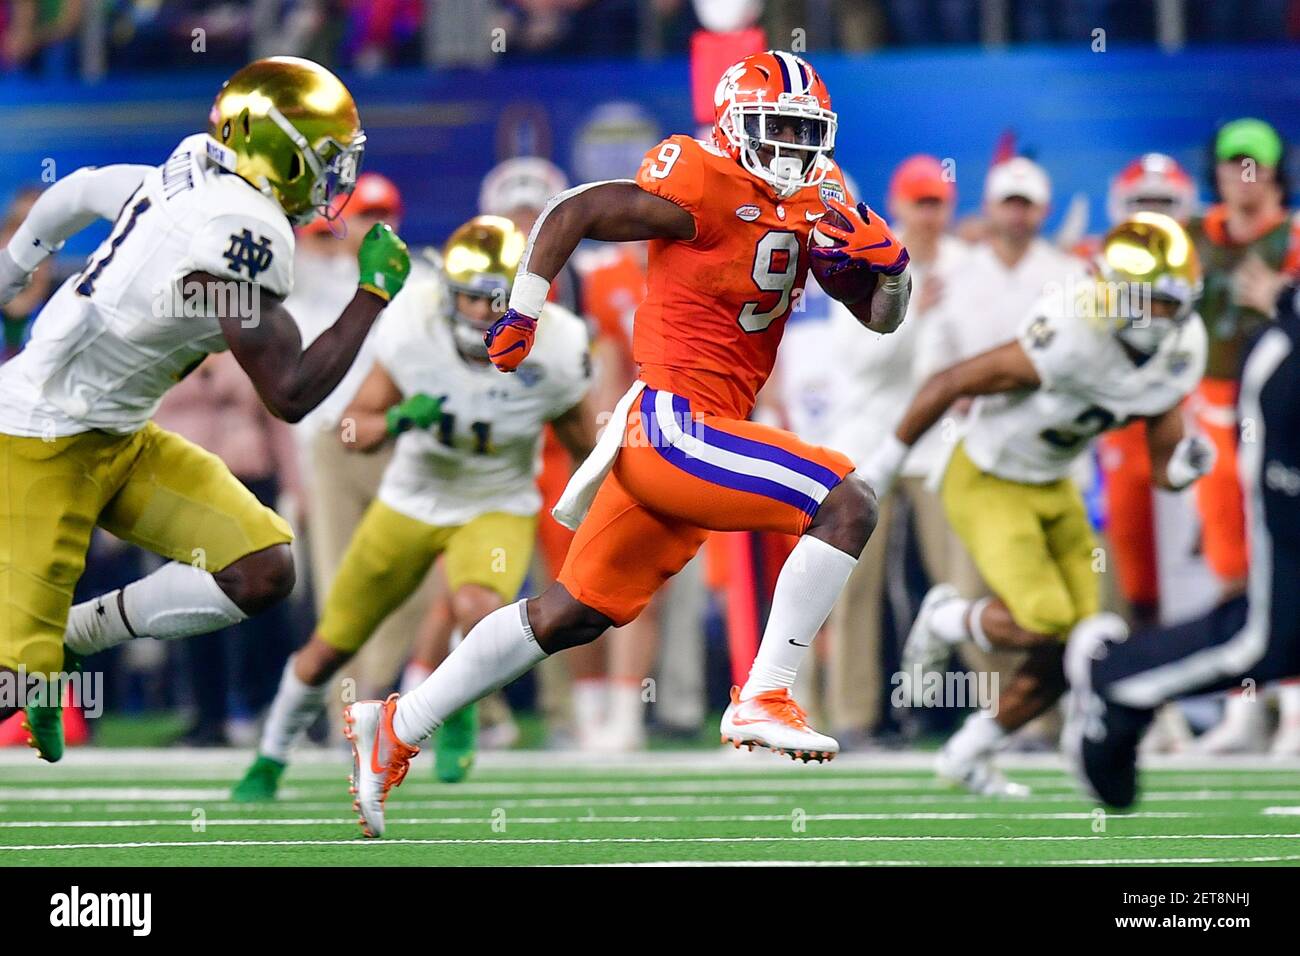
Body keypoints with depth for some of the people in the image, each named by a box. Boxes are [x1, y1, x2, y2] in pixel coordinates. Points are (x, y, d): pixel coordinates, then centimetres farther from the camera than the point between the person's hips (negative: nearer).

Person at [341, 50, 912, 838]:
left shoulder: (817, 203, 11)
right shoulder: (705, 191, -13)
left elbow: (883, 317, 16)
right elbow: (569, 216, -9)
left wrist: (886, 262, -5)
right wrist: (520, 318, -7)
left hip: (677, 435, 9)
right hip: (676, 422, -9)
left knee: (572, 615, 14)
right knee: (848, 504, -18)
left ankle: (395, 732, 22)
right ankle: (763, 700, -16)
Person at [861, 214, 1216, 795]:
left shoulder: (1180, 352, -10)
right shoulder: (1071, 339, -33)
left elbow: (1162, 469, -1)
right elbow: (949, 384, -22)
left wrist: (1185, 467, -26)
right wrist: (884, 463, -14)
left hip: (1053, 487, 7)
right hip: (987, 483, -7)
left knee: (1073, 649, 2)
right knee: (1041, 623, -20)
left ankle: (966, 755, 23)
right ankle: (945, 621, 13)